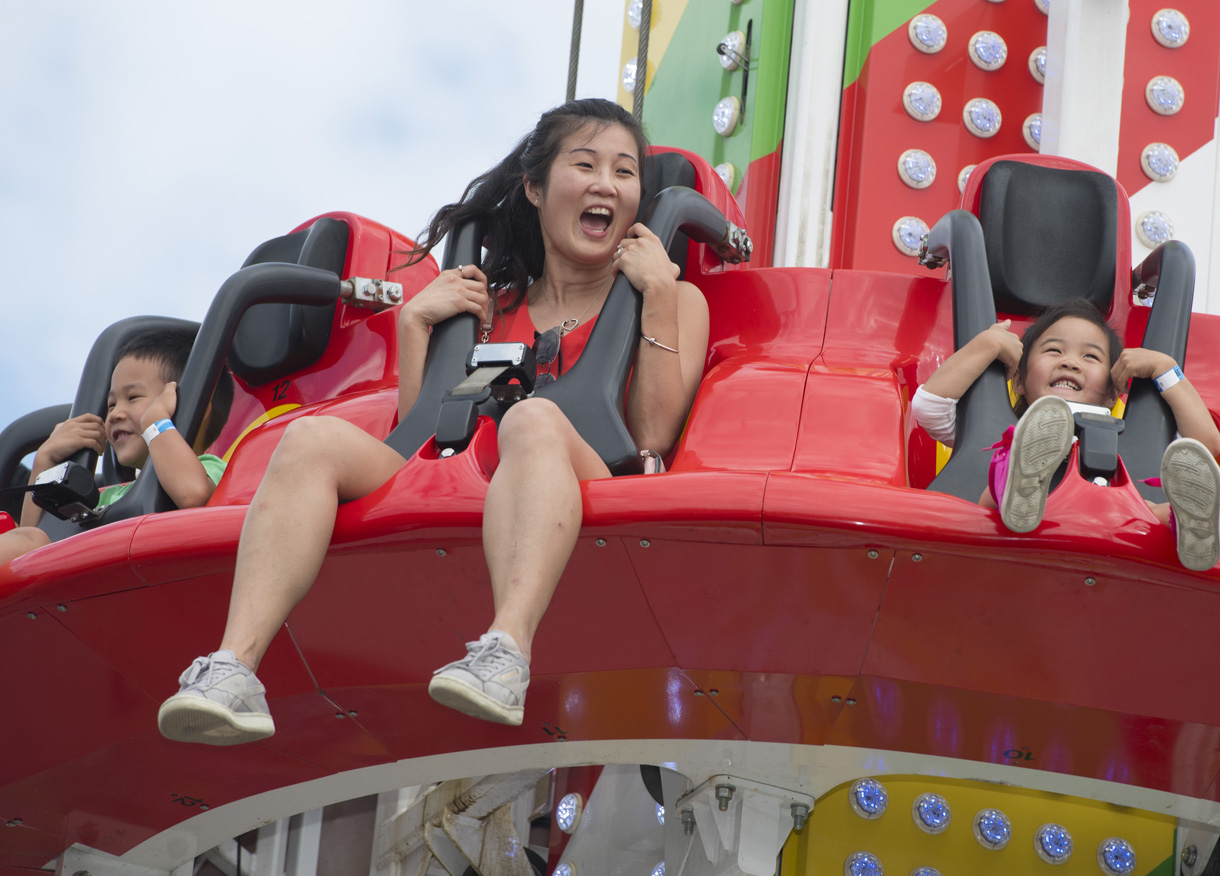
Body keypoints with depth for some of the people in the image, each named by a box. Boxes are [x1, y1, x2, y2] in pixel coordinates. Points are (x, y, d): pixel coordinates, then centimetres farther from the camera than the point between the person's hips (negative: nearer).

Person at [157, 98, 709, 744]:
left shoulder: (674, 301, 20)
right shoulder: (491, 304, 28)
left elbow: (653, 436, 1)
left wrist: (658, 292, 2)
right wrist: (414, 321, 12)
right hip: (454, 504, 4)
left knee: (534, 419, -35)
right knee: (314, 437, -20)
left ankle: (506, 654, -57)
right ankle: (231, 671, -39)